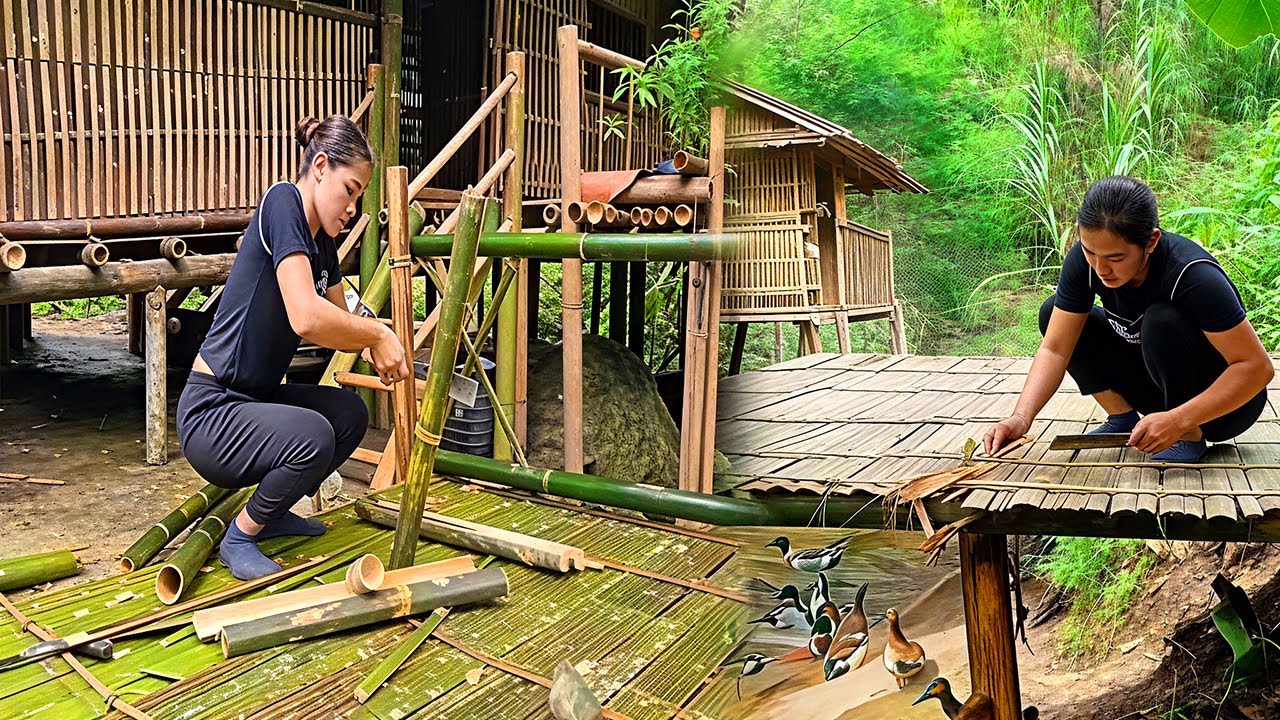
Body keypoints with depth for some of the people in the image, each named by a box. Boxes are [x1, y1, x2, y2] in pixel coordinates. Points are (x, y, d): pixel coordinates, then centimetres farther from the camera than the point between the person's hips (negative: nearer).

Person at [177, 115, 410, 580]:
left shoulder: (322, 242, 8)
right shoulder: (282, 203, -18)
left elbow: (339, 322, 18)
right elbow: (307, 318, -33)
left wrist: (373, 348, -5)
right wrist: (379, 334, -18)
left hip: (255, 399, 10)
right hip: (210, 411, -10)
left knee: (350, 412, 9)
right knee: (312, 435, -30)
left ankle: (271, 512, 21)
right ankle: (239, 537, -3)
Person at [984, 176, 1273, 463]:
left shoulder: (1193, 276, -32)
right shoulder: (1085, 259, -17)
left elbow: (1257, 366, -30)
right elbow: (1054, 349, -19)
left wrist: (1179, 420, -41)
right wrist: (1021, 417, -34)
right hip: (1160, 386, 5)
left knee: (1163, 320, -34)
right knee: (1053, 312, -8)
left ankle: (1190, 438, -14)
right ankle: (1123, 418, -3)